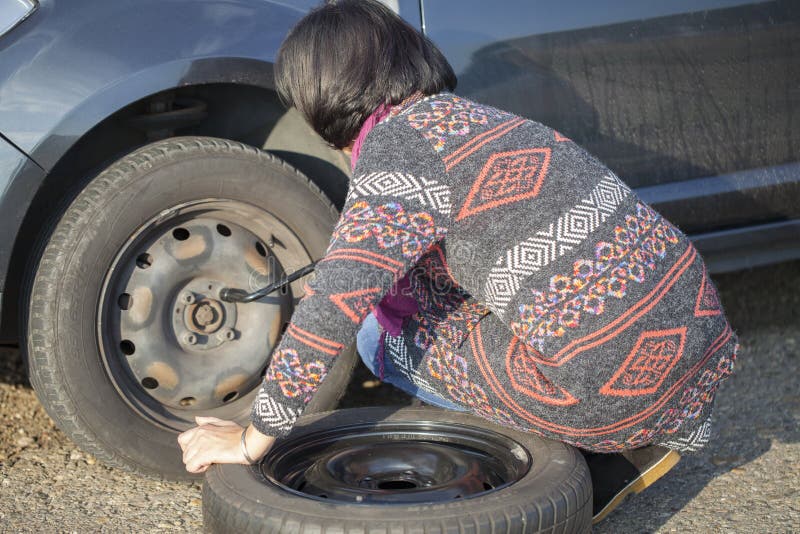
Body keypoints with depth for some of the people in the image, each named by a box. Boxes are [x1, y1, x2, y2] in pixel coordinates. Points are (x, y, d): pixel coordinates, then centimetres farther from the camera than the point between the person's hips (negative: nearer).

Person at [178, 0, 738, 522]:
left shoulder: (399, 140, -10)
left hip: (613, 382, -9)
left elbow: (336, 305, -18)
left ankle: (598, 454, 3)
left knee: (379, 332, 6)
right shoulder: (472, 117, 18)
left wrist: (252, 439, -9)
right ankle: (627, 440, 15)